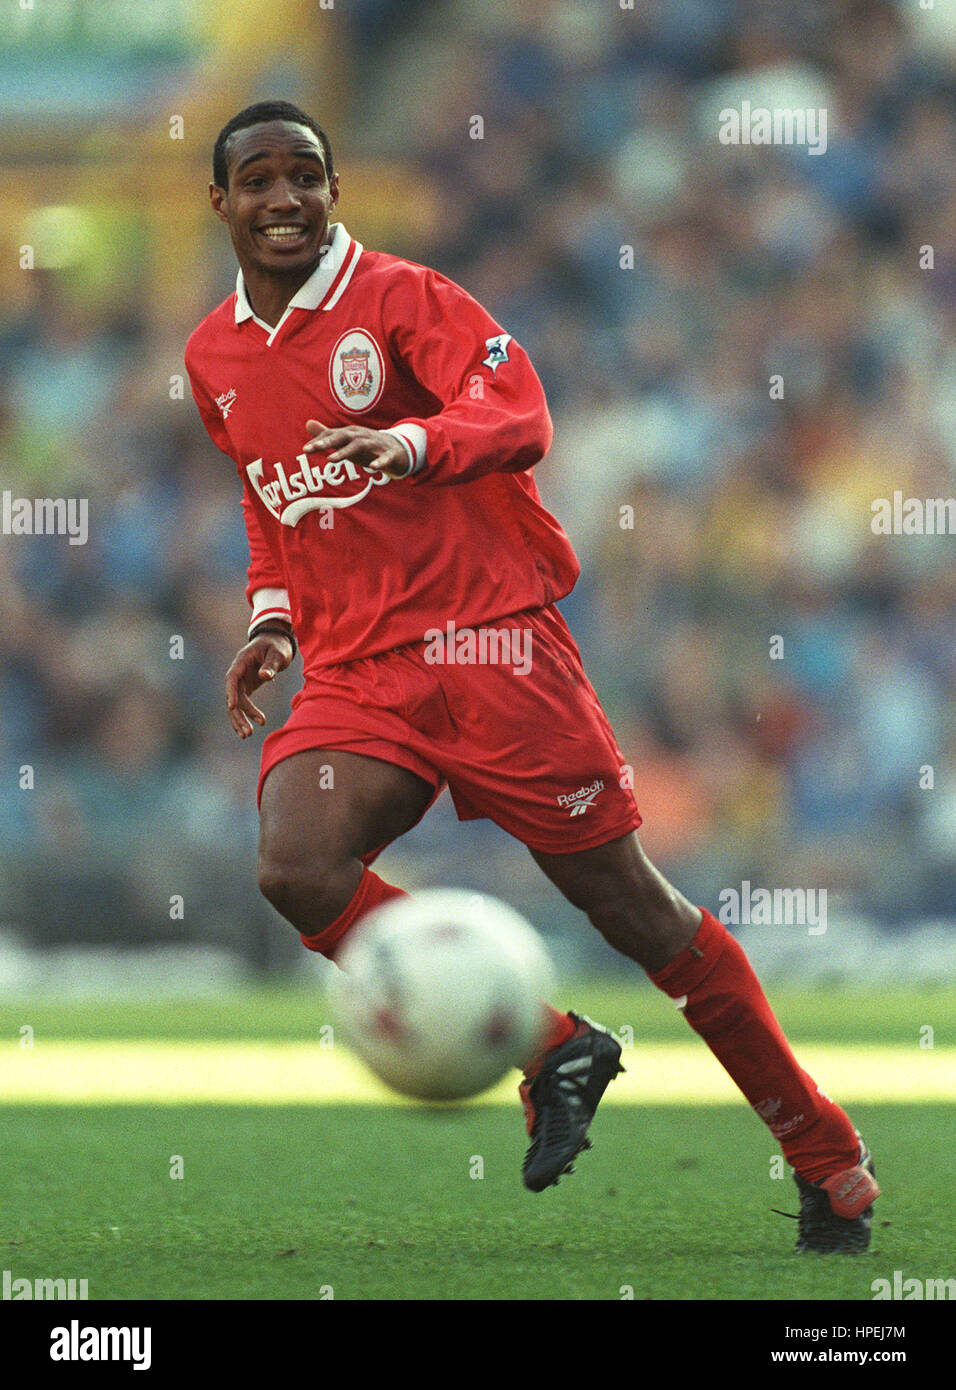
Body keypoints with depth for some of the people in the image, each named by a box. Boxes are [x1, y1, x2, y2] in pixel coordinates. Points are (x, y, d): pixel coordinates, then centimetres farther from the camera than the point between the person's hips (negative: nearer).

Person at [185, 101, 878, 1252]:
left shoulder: (399, 297, -4)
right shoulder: (214, 359, 13)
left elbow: (519, 416, -18)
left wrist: (411, 442, -37)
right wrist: (274, 620, 14)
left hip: (490, 638, -5)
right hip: (356, 672, 5)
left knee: (629, 903, -3)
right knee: (296, 872, -24)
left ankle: (832, 1168, 10)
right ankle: (553, 1053, -7)